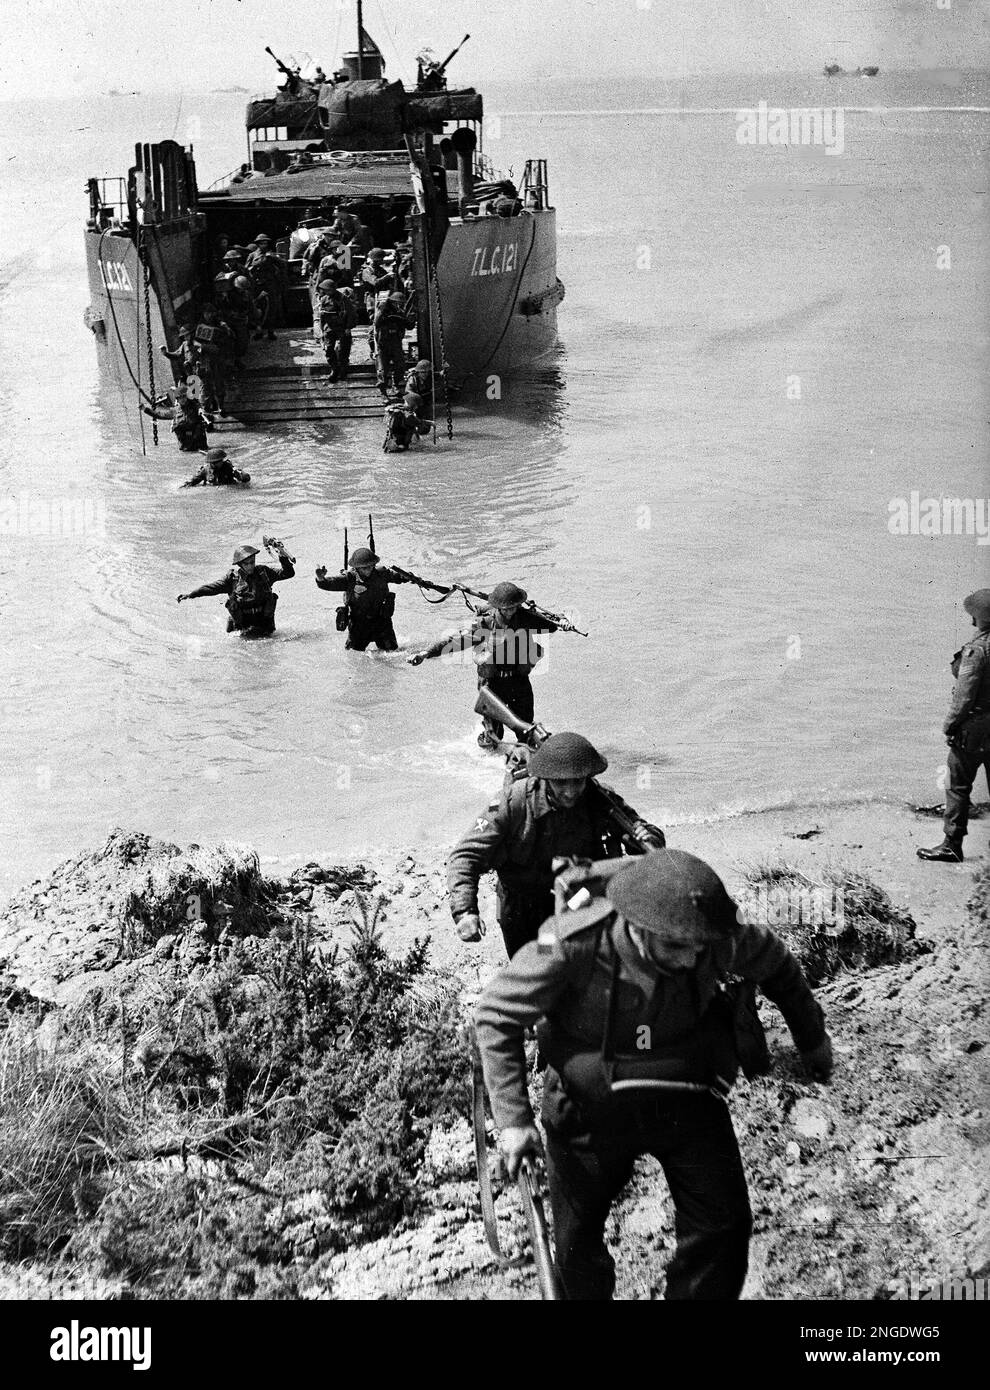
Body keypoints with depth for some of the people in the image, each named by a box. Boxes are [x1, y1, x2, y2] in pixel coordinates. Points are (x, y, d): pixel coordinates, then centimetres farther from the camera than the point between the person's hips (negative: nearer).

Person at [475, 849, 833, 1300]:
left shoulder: (719, 941, -22)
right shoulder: (572, 946, -31)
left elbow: (772, 961, 2)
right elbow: (496, 1014, -18)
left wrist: (812, 1037, 17)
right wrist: (513, 1119, -20)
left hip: (687, 1101, 2)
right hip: (591, 1111, -1)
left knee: (723, 1229, -5)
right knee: (577, 1244, 13)